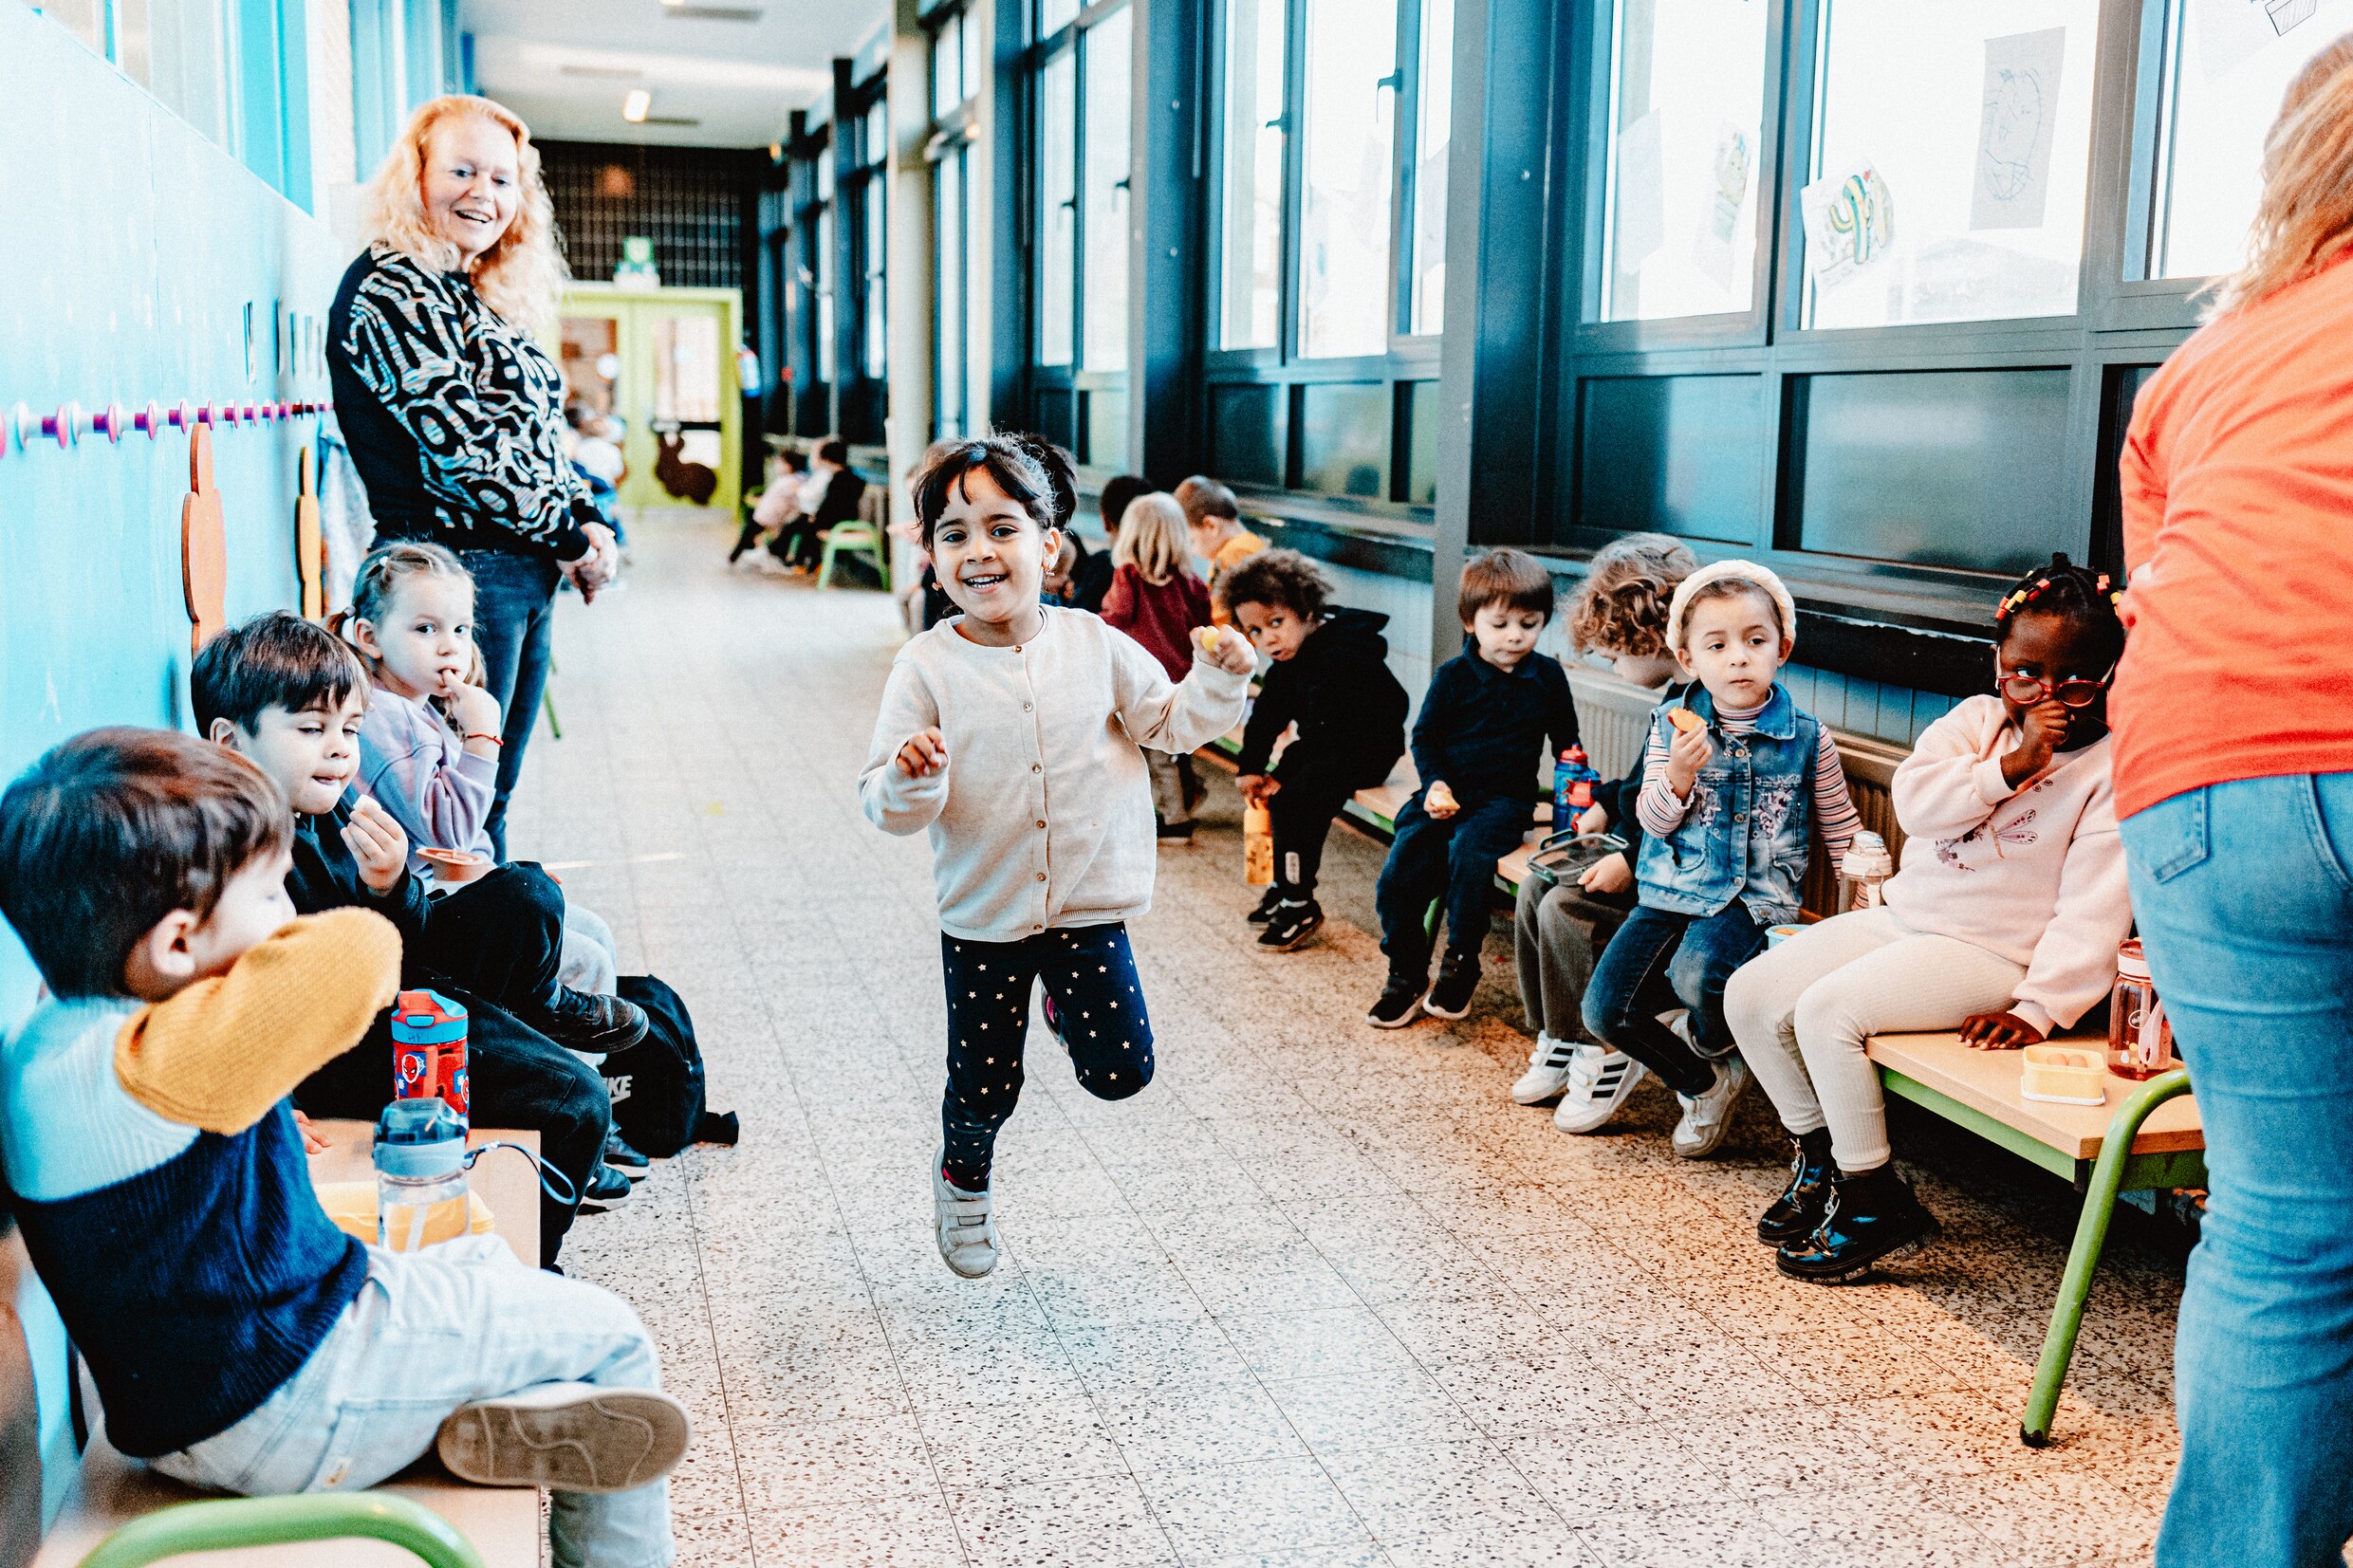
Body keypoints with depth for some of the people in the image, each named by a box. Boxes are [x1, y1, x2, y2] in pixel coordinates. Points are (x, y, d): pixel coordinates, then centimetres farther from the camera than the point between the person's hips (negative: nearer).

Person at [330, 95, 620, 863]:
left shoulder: (486, 300, 18)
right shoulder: (389, 289, -10)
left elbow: (538, 432, 19)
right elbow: (460, 443, -17)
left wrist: (589, 521, 2)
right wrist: (570, 537, -8)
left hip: (527, 577, 9)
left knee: (491, 799, 14)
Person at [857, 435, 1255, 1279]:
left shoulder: (1093, 645, -5)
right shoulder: (926, 668, -11)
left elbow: (1170, 723, 7)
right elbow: (886, 807, -11)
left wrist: (1217, 677, -11)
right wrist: (911, 776, -33)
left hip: (1088, 906, 1)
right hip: (982, 918, -1)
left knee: (1120, 1073, 4)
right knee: (984, 1086, 11)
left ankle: (1066, 1007, 37)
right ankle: (963, 1179, 45)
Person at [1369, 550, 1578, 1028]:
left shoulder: (1547, 676, 6)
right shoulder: (1453, 676, 2)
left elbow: (1565, 740, 17)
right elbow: (1426, 736, 6)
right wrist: (1435, 784, -10)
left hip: (1507, 798, -1)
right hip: (1449, 794, 2)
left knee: (1469, 850, -33)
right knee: (1399, 873, -17)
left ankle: (1461, 966, -20)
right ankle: (1406, 976, 2)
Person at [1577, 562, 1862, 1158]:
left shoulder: (1806, 736, -1)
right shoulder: (1672, 725, 2)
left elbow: (1840, 824, 10)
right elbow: (1652, 821, 1)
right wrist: (1680, 773, -17)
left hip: (1755, 896, -3)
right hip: (1673, 891, 3)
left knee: (1699, 973, -34)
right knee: (1604, 1009, -10)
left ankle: (1712, 1043, 5)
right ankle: (1704, 1083, 16)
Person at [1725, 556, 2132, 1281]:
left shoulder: (2115, 766, -9)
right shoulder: (1977, 720, 7)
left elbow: (2095, 904, -15)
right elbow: (1915, 801, -9)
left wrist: (2039, 1007, -24)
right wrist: (2009, 767, -21)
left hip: (1991, 954, -7)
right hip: (1905, 917, 7)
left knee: (1827, 1010, -26)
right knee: (1750, 995, -3)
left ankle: (1877, 1204, -11)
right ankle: (1820, 1158, 14)